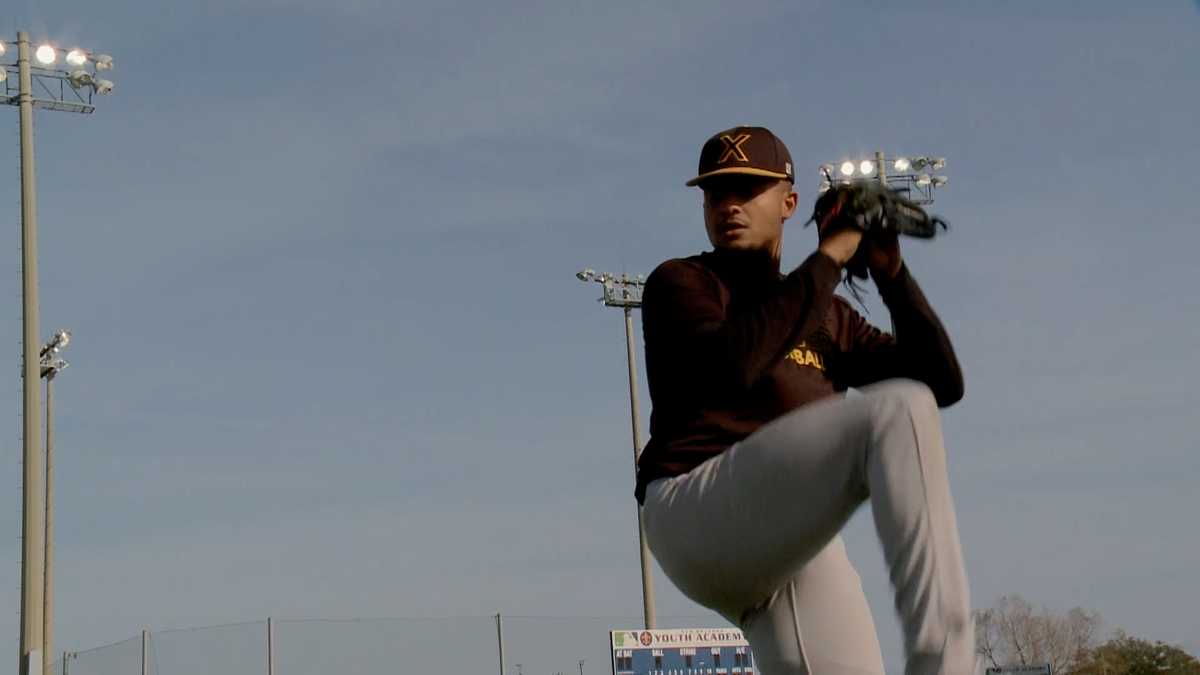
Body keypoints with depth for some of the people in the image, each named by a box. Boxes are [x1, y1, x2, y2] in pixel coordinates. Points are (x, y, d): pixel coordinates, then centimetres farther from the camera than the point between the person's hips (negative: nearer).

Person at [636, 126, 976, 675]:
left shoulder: (827, 315, 27)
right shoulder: (680, 284, 11)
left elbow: (942, 381, 18)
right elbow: (730, 363, -13)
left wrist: (891, 273, 8)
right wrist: (827, 258, -6)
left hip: (800, 549, 6)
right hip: (697, 519, -6)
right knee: (899, 408, -27)